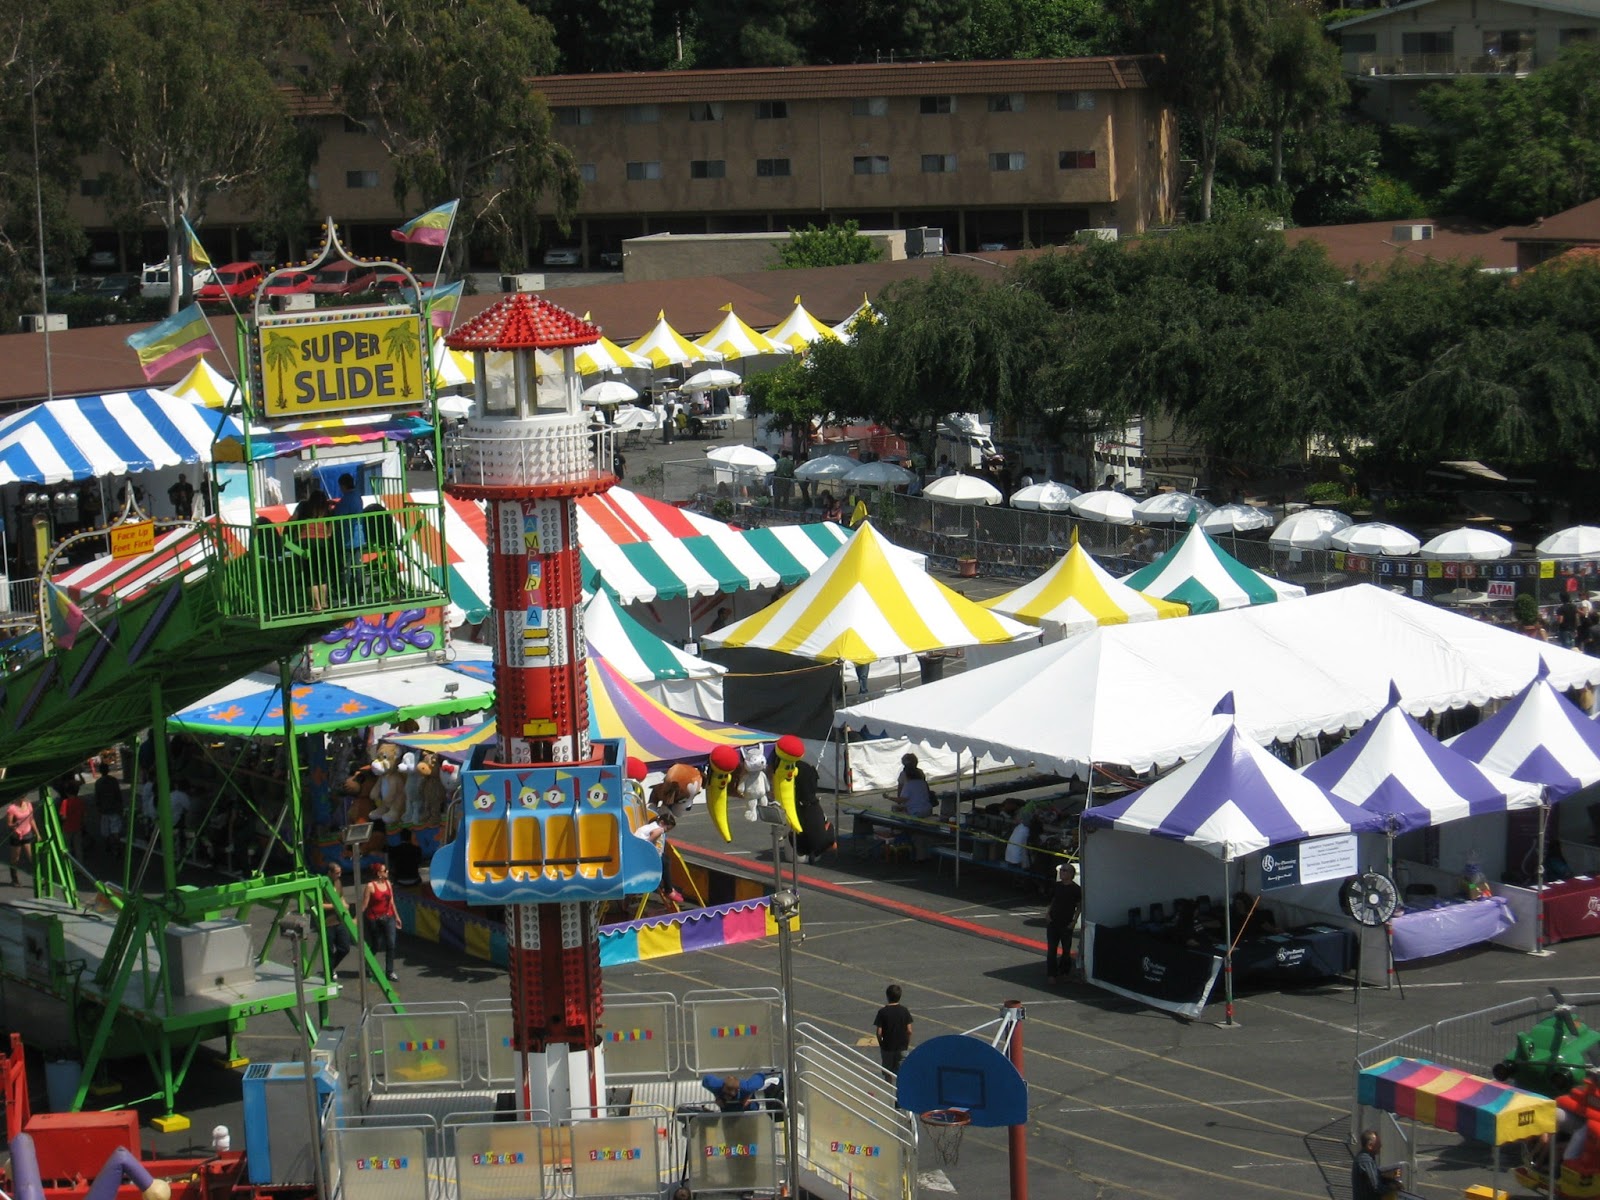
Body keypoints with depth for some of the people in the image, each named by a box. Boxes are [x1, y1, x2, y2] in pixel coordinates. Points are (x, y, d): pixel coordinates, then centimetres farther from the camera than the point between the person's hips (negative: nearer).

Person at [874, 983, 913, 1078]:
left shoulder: (882, 1012, -11)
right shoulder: (904, 1010, -6)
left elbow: (879, 1032, -12)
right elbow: (909, 1030, -4)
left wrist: (880, 1044, 5)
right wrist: (908, 1043, 10)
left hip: (887, 1047, -1)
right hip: (902, 1047, 1)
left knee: (888, 1074, 15)